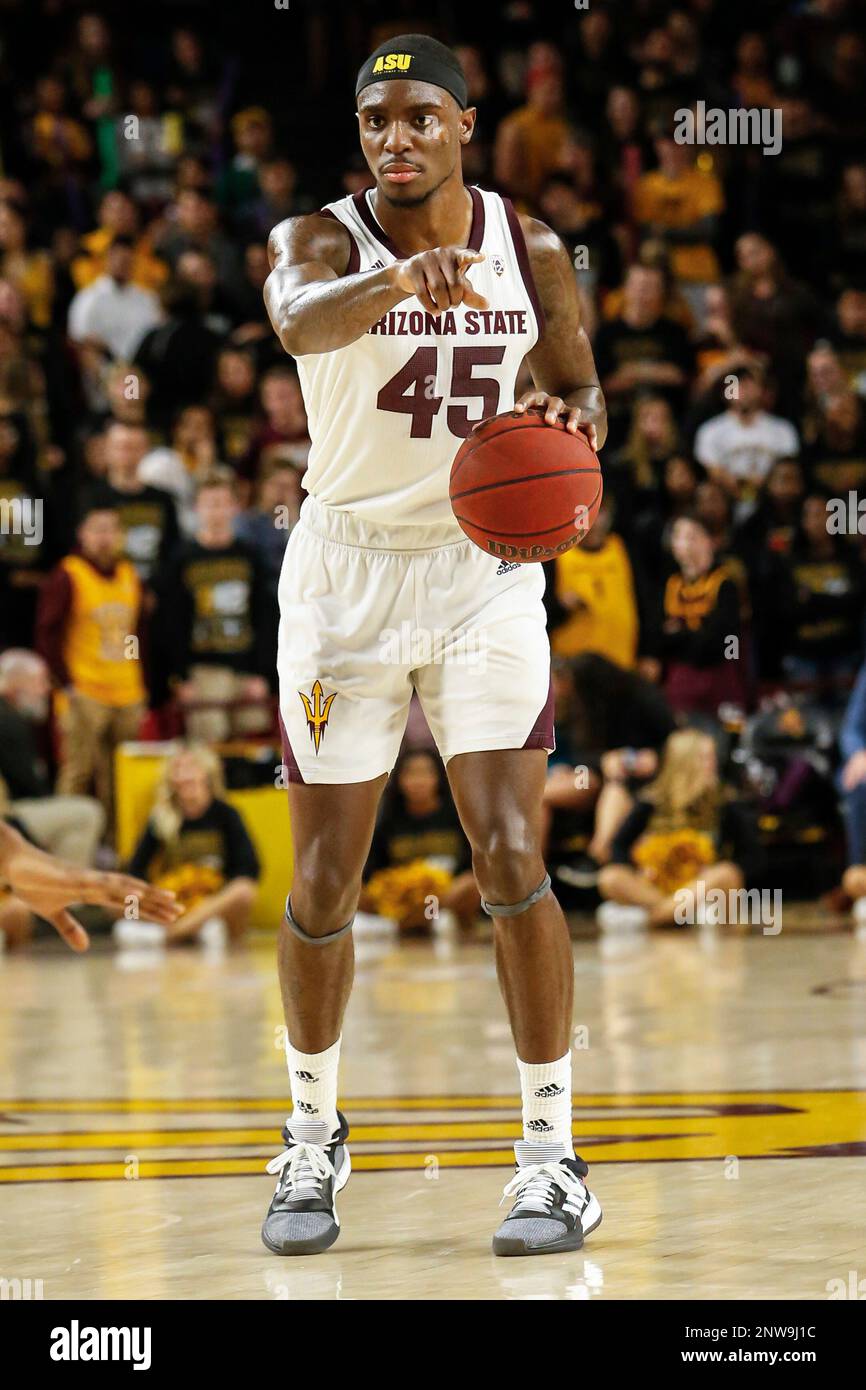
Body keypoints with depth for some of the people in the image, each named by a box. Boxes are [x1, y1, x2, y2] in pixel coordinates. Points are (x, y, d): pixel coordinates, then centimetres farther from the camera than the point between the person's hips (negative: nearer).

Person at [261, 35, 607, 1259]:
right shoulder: (321, 240, -11)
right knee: (324, 883, 5)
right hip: (346, 573, -1)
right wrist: (401, 279, -56)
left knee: (512, 862, -10)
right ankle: (314, 1136, 27)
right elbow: (300, 320, -35)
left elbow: (580, 385, 13)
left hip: (485, 571, 1)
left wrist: (574, 423, -12)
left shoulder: (530, 250, -1)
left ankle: (553, 1155, -2)